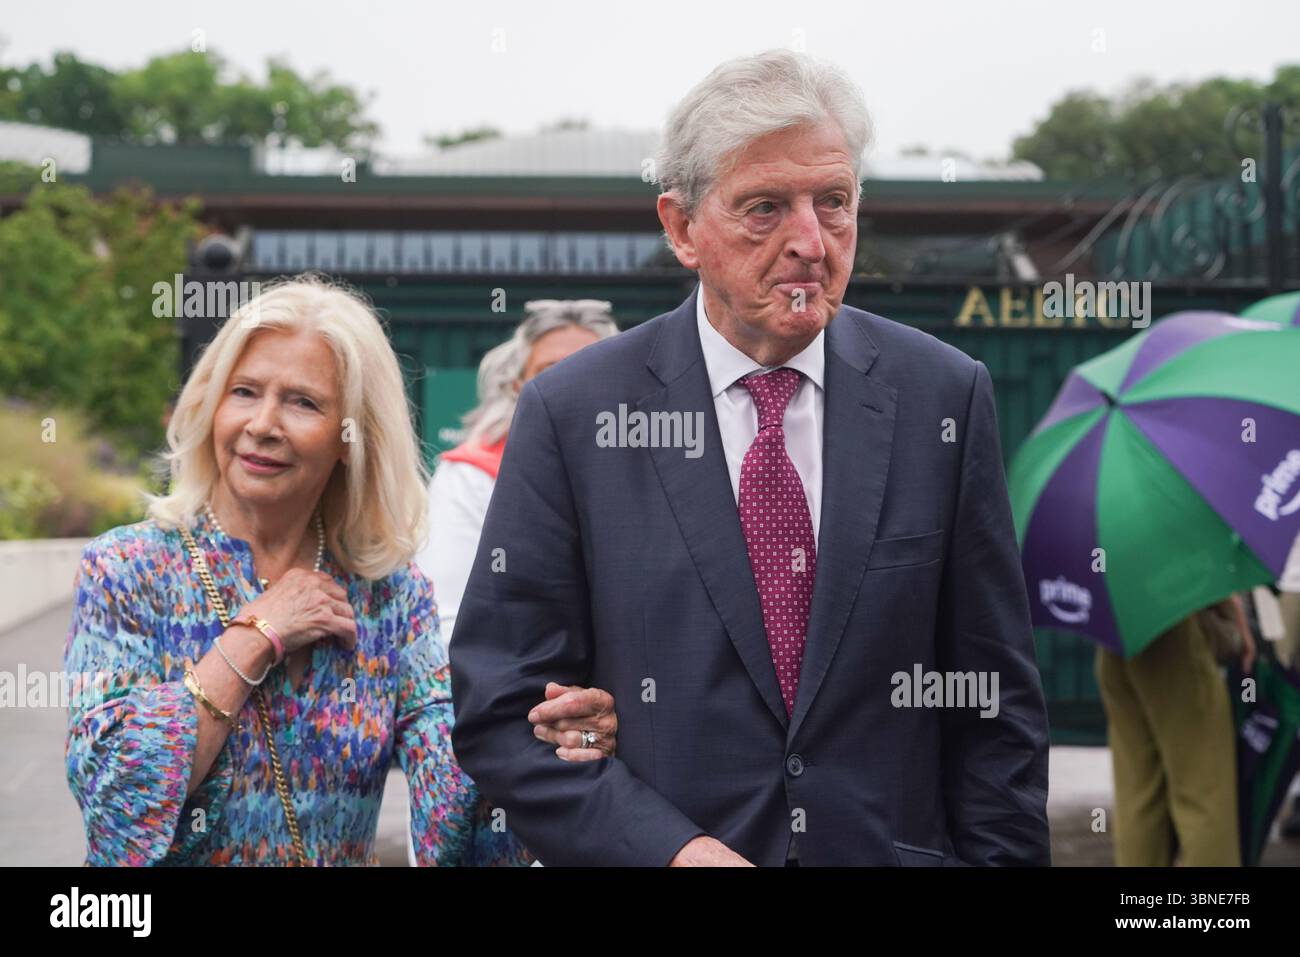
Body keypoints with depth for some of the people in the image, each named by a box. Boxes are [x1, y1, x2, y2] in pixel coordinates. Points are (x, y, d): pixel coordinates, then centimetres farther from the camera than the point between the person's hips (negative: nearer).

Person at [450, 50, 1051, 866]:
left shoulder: (946, 396, -4)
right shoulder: (571, 413, -9)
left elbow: (997, 703, -1)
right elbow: (499, 708, -9)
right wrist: (675, 850, -19)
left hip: (899, 850, 2)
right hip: (648, 850, -1)